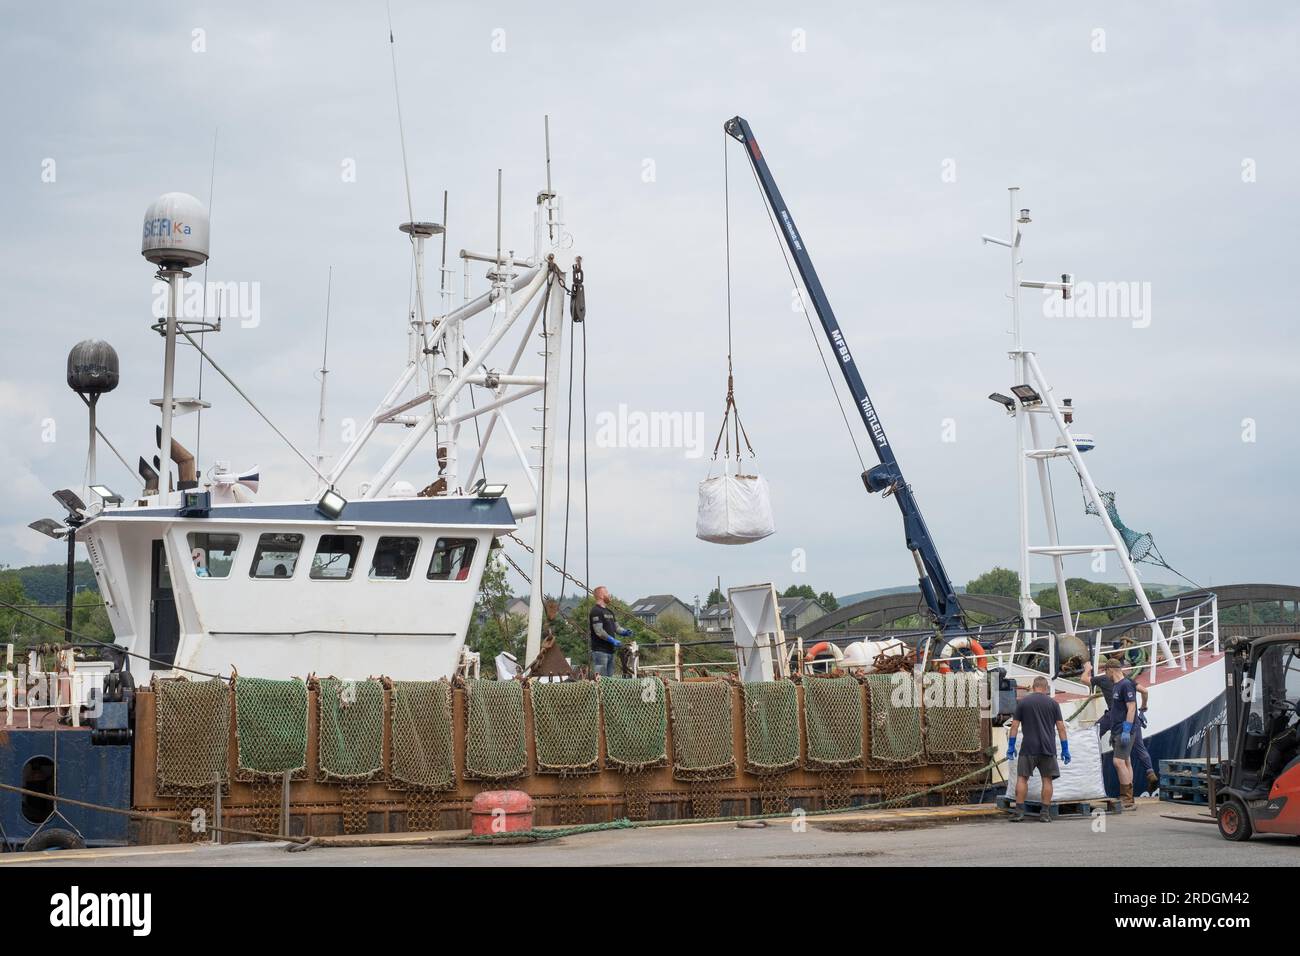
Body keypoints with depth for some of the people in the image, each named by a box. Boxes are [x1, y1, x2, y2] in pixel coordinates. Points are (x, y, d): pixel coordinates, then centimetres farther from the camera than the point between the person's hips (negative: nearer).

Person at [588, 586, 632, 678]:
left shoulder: (609, 612, 18)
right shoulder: (596, 611, -11)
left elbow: (616, 627, 20)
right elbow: (598, 631, -19)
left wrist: (625, 632, -1)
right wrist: (613, 640, -23)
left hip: (610, 650, 9)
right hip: (600, 650, -9)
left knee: (609, 677, 12)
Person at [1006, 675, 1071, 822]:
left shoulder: (1022, 702, 4)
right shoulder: (1053, 703, 4)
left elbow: (1015, 726, 2)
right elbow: (1061, 727, 2)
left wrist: (1011, 746, 7)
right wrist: (1065, 749, 7)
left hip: (1028, 748, -1)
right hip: (1048, 748, 1)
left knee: (1022, 777, 4)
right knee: (1047, 779, 6)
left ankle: (1019, 811, -1)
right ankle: (1045, 813, 4)